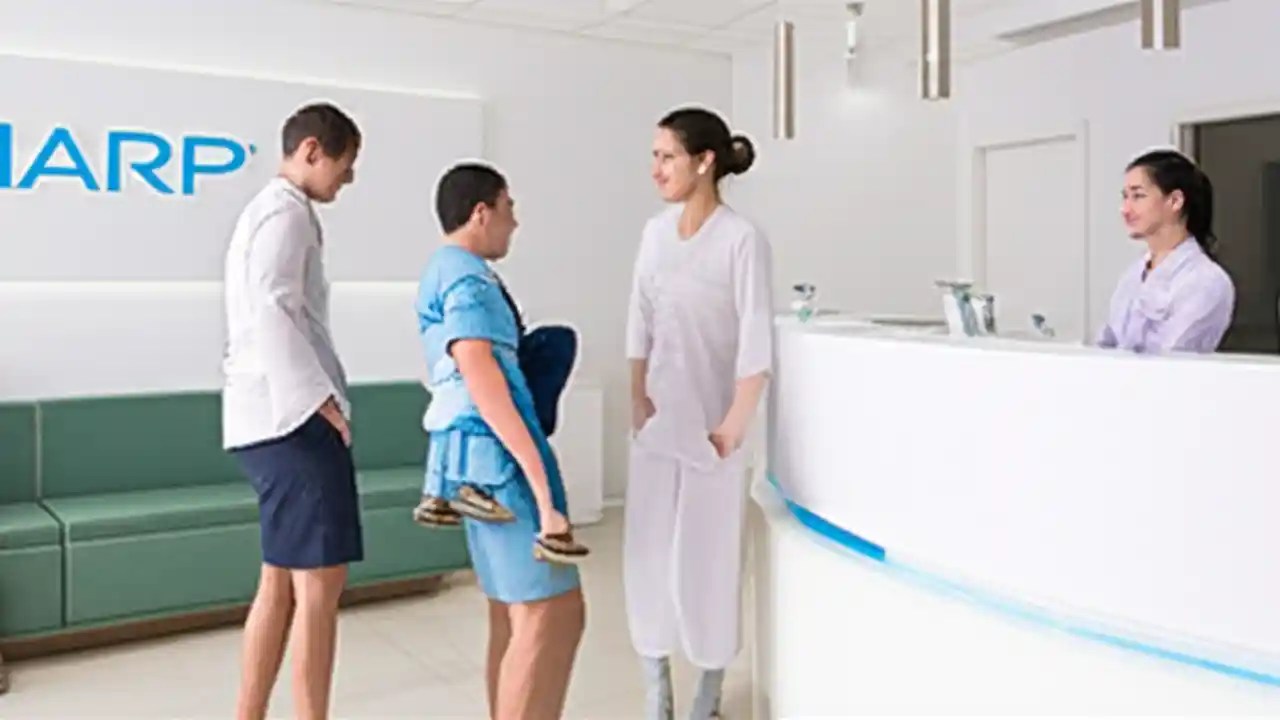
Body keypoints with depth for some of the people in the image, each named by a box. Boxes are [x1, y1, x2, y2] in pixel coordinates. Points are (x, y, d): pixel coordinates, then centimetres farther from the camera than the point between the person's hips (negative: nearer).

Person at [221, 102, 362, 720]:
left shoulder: (266, 209, 23)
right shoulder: (287, 212, -8)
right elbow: (273, 314, -21)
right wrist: (322, 402, -22)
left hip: (272, 417, 10)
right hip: (293, 417, -10)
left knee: (281, 581, 14)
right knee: (319, 585, -7)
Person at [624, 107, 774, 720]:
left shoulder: (742, 238, -12)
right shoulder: (656, 231, 6)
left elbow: (757, 341, -14)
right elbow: (640, 322, 8)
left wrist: (735, 424, -16)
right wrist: (638, 396, 0)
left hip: (712, 424, -5)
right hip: (656, 419, 5)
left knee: (709, 558, 4)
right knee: (649, 554, 8)